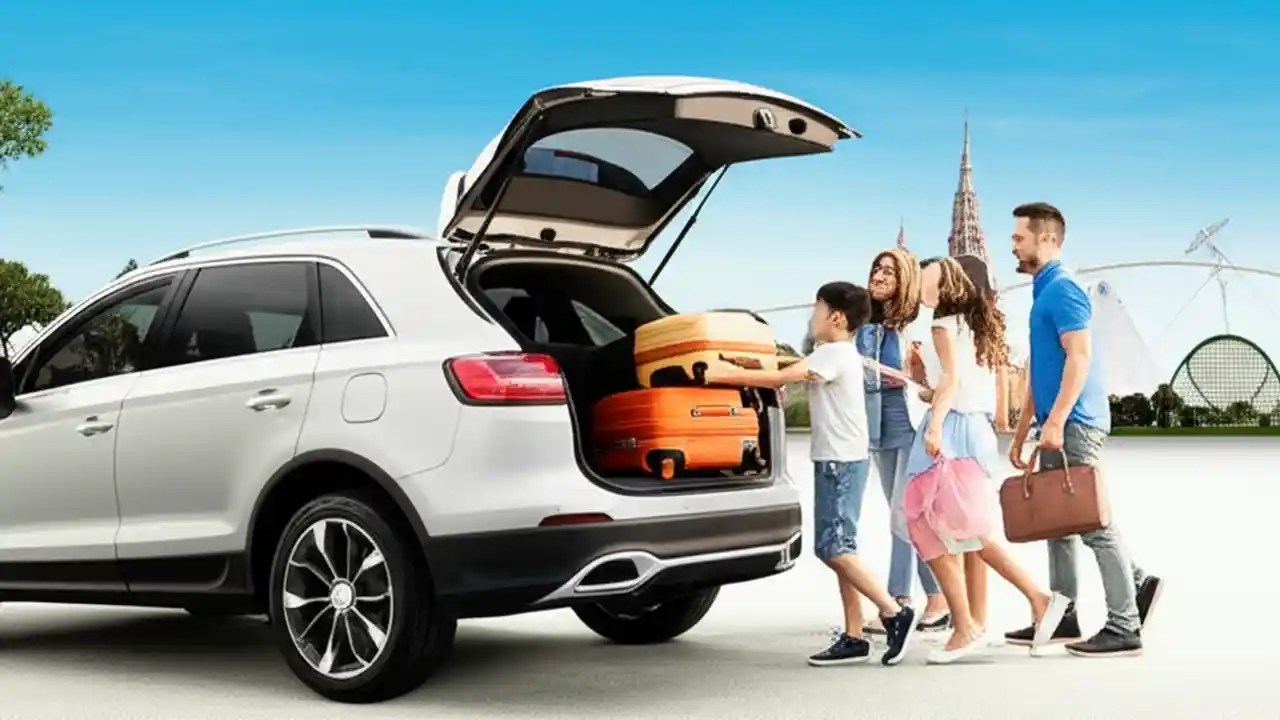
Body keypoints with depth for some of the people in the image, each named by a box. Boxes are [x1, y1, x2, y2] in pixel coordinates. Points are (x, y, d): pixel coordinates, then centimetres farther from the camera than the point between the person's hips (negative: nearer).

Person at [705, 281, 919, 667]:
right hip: (839, 461, 10)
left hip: (841, 461, -10)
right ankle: (853, 637, 10)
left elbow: (777, 378, -18)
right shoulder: (837, 354, 18)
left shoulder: (835, 354, -13)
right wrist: (739, 370, 5)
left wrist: (725, 375, -14)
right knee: (839, 548, 8)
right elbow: (788, 374, 13)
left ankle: (894, 612, -7)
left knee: (832, 547, -11)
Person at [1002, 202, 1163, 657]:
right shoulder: (1044, 291, 19)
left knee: (1094, 523, -7)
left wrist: (1055, 420, -26)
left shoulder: (1062, 289, -11)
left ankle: (1124, 628, -3)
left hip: (1074, 426, -10)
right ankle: (1061, 616, 18)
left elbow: (1080, 357, -21)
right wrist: (1022, 432, 23)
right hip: (1059, 427, 10)